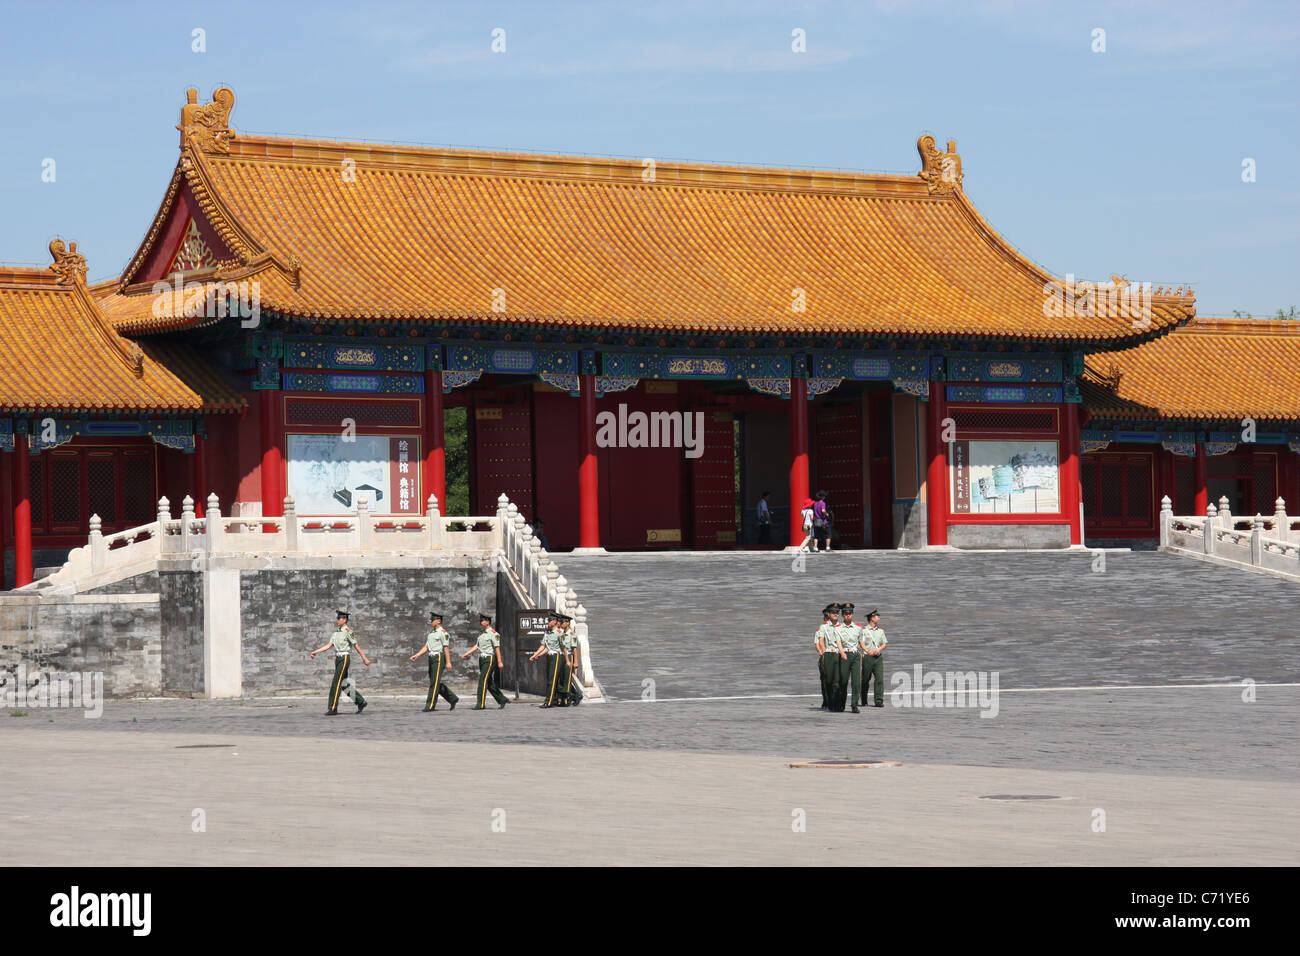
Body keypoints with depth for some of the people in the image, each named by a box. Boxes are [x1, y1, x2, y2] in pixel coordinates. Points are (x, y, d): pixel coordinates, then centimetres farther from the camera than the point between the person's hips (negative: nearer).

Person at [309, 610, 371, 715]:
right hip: (337, 659, 9)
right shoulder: (336, 632, 15)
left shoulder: (348, 631, -11)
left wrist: (364, 658, -10)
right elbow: (328, 645, 13)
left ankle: (333, 709, -13)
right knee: (344, 685, 13)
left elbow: (356, 646, -11)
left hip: (345, 658, -9)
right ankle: (361, 702, 27)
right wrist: (315, 652, 6)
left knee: (336, 683, -13)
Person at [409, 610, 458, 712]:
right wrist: (417, 655, 5)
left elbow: (446, 648, -14)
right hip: (432, 659, 9)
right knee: (437, 684, 9)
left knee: (435, 683, -10)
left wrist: (448, 662, -20)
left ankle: (430, 705, -9)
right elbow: (426, 647, 17)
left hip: (439, 658, -9)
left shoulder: (443, 633, -8)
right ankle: (452, 699, 20)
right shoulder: (431, 633, 20)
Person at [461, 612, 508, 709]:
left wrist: (499, 662, -18)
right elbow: (477, 646, 16)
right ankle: (501, 699, 22)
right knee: (489, 683, 11)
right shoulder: (482, 634, 16)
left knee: (483, 681, -14)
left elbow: (497, 648, -14)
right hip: (482, 660, 9)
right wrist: (466, 654, 7)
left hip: (489, 660, -9)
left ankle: (481, 704, -15)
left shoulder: (493, 634, -10)